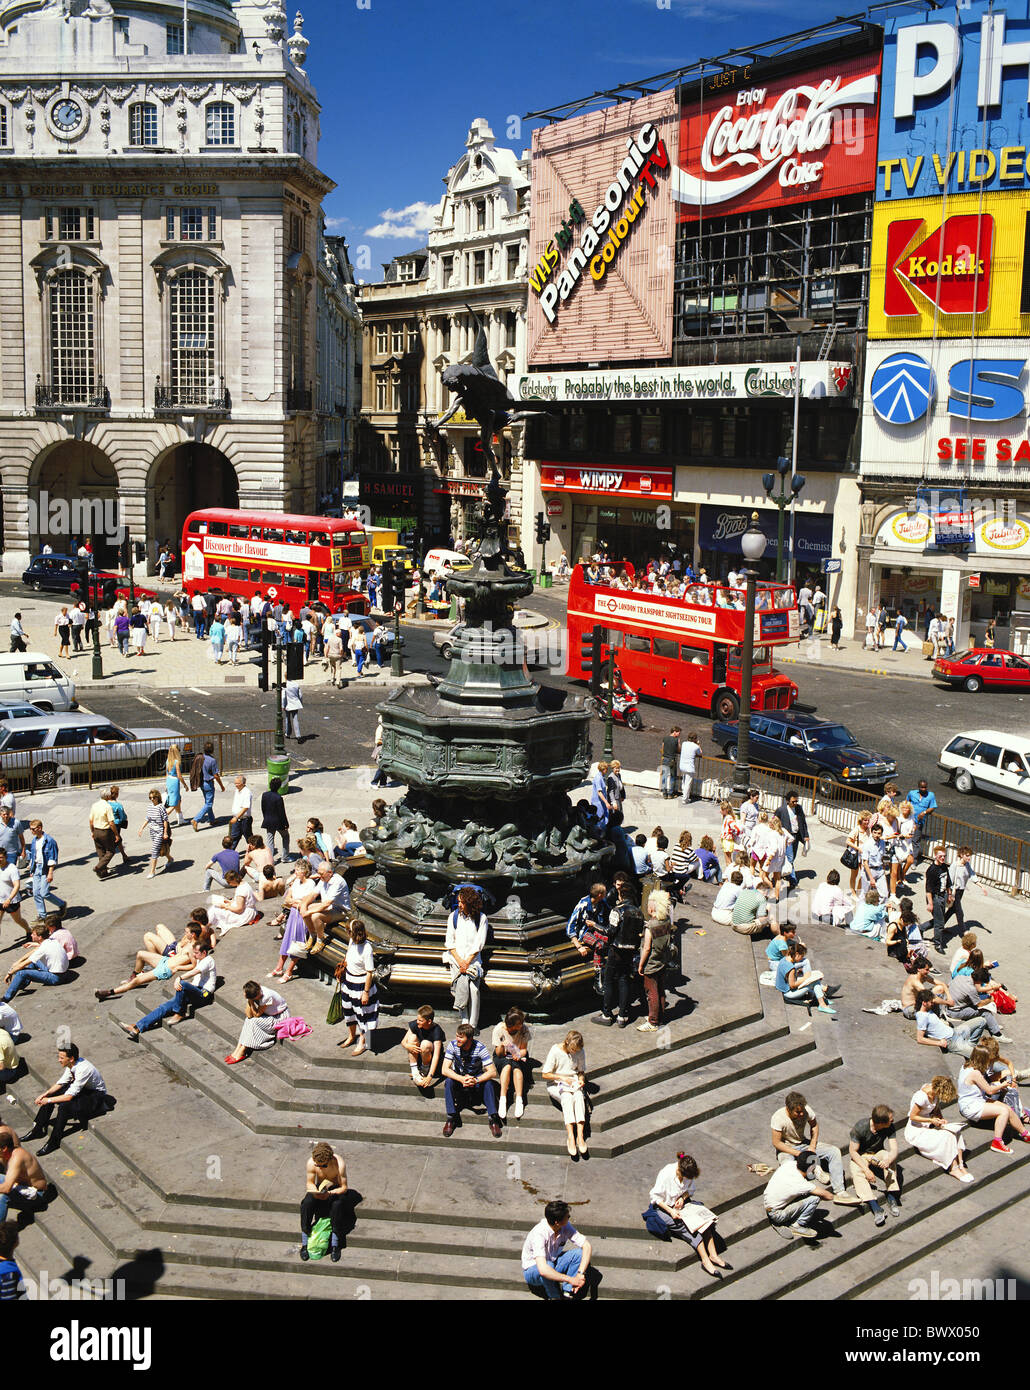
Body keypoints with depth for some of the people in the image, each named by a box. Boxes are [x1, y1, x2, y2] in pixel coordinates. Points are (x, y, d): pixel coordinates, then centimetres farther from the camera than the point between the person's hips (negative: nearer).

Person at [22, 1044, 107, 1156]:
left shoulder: (83, 1069, -35)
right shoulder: (71, 1064, -10)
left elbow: (69, 1096, -31)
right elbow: (61, 1083, 3)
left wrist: (49, 1100, -22)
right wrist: (45, 1094, -9)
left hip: (96, 1095, -9)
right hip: (80, 1088, 9)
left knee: (64, 1106, -30)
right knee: (50, 1095, -5)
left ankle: (54, 1142, -17)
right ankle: (38, 1130, 5)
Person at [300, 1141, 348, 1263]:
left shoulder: (339, 1164, -29)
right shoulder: (311, 1163, -21)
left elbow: (343, 1187, -21)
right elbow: (310, 1183, -7)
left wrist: (330, 1193, -40)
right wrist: (315, 1192, -29)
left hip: (335, 1189, -2)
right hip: (319, 1188, 2)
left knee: (337, 1206, -35)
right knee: (306, 1203, -29)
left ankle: (335, 1245, -26)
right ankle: (304, 1243, -20)